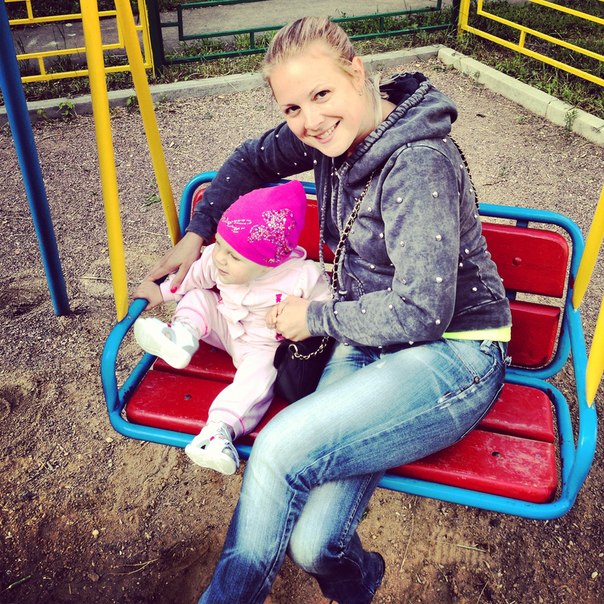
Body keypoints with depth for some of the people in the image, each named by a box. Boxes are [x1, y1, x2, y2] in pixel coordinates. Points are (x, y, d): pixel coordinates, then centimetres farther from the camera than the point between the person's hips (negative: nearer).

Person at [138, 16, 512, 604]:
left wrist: (316, 317, -11)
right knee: (313, 542, -15)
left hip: (452, 356, -5)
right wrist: (195, 234, 14)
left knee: (283, 447, -25)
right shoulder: (329, 133, 2)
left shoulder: (419, 164, -21)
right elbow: (252, 159, 21)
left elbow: (421, 312, -24)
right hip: (367, 344, 6)